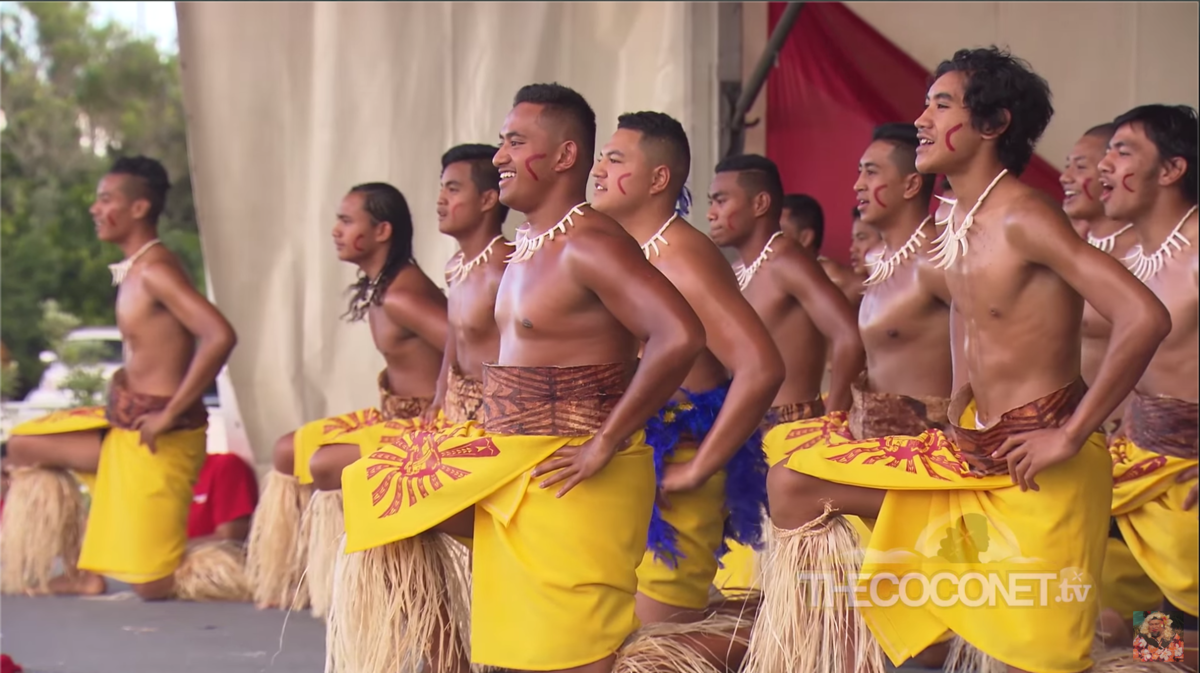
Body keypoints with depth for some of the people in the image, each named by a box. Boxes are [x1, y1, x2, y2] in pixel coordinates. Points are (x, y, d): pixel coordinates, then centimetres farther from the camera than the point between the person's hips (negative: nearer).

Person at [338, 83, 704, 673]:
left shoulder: (589, 245, -17)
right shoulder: (527, 244, 13)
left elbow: (680, 336, -30)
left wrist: (606, 445, -24)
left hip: (569, 482, -10)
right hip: (508, 462, 10)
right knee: (373, 491, 16)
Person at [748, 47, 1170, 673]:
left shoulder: (1022, 218, -19)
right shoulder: (956, 226, 8)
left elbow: (1144, 317, -29)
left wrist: (1070, 437, -24)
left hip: (1039, 468, -9)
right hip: (976, 451, 9)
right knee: (792, 484, 7)